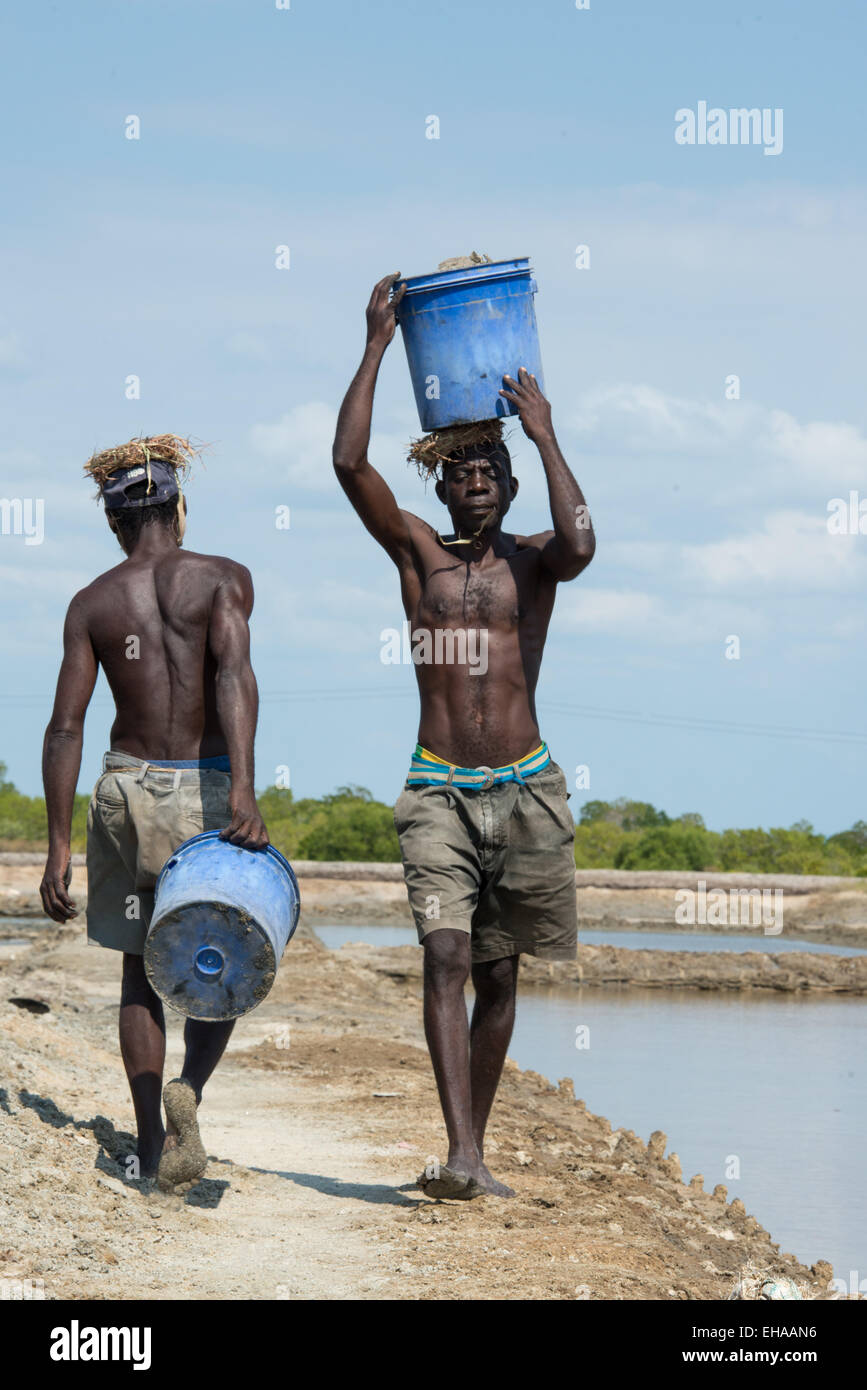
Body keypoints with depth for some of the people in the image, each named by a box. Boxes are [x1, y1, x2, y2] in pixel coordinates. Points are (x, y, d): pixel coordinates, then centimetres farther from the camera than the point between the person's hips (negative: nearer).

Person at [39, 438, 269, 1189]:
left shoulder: (93, 604, 3)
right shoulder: (223, 579, -3)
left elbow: (66, 727, -3)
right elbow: (233, 672, -21)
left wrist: (58, 847, -1)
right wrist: (243, 788, -30)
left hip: (128, 788, 2)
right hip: (207, 789, -2)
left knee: (142, 969, 15)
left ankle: (151, 1145, 10)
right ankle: (190, 1088, -17)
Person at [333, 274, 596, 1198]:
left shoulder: (531, 561, 6)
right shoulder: (416, 550, 7)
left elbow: (580, 545, -19)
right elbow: (349, 462, -6)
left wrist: (544, 435, -12)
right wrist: (377, 348, -5)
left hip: (525, 792, 1)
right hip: (439, 790, -1)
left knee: (499, 976, 7)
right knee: (446, 958, -17)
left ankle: (471, 1154, 18)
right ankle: (461, 1157, -24)